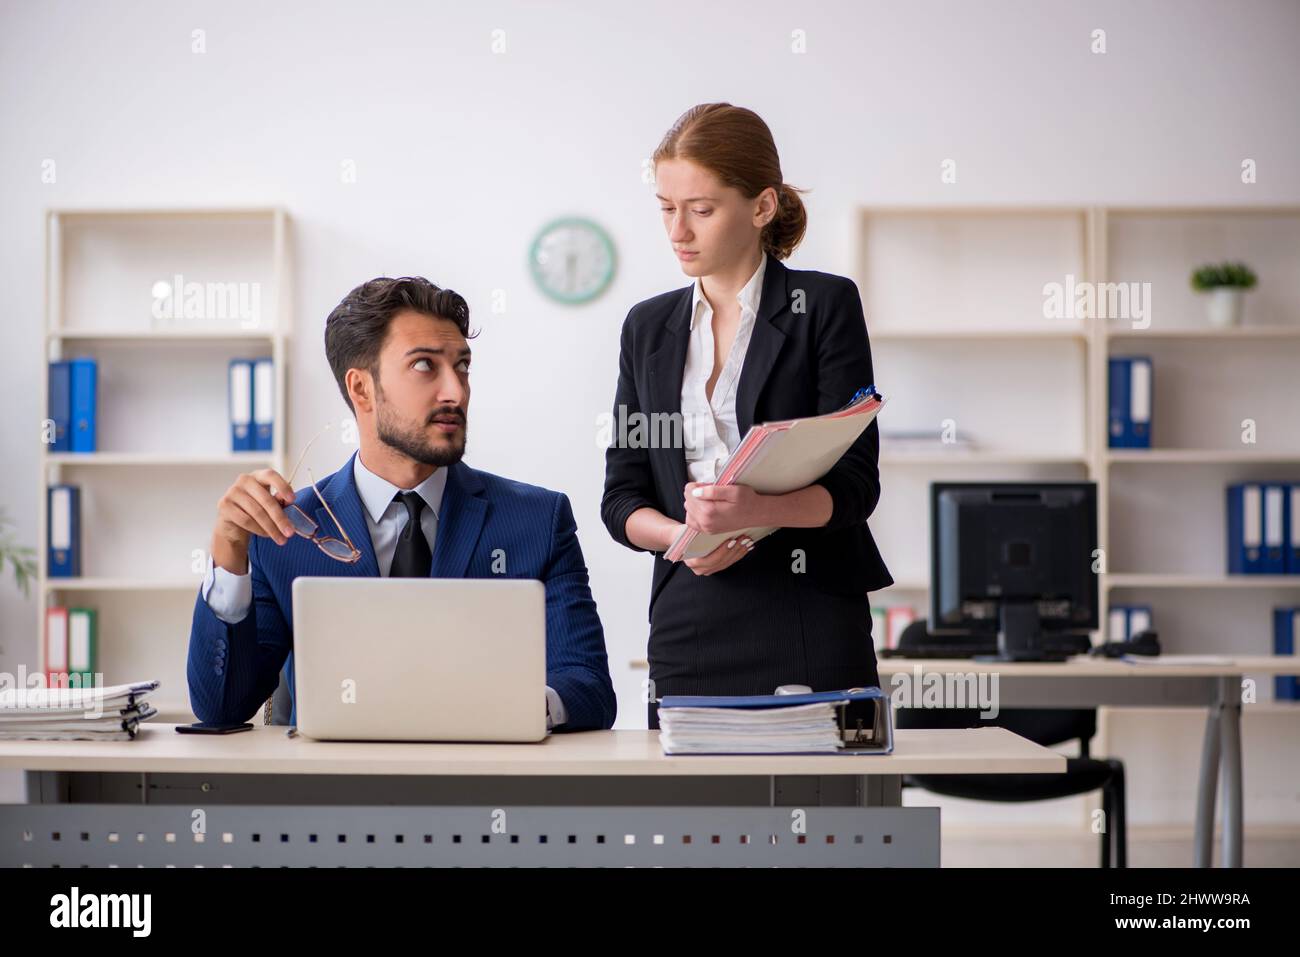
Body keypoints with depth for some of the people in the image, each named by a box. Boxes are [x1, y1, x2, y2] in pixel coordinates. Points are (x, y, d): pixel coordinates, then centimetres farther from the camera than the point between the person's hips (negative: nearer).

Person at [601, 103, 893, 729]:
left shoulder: (826, 305, 0)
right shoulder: (648, 327, 13)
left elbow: (855, 482, -6)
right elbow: (621, 496, 9)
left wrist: (757, 510, -25)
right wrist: (681, 535, -12)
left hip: (810, 618, -3)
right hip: (687, 624, 3)